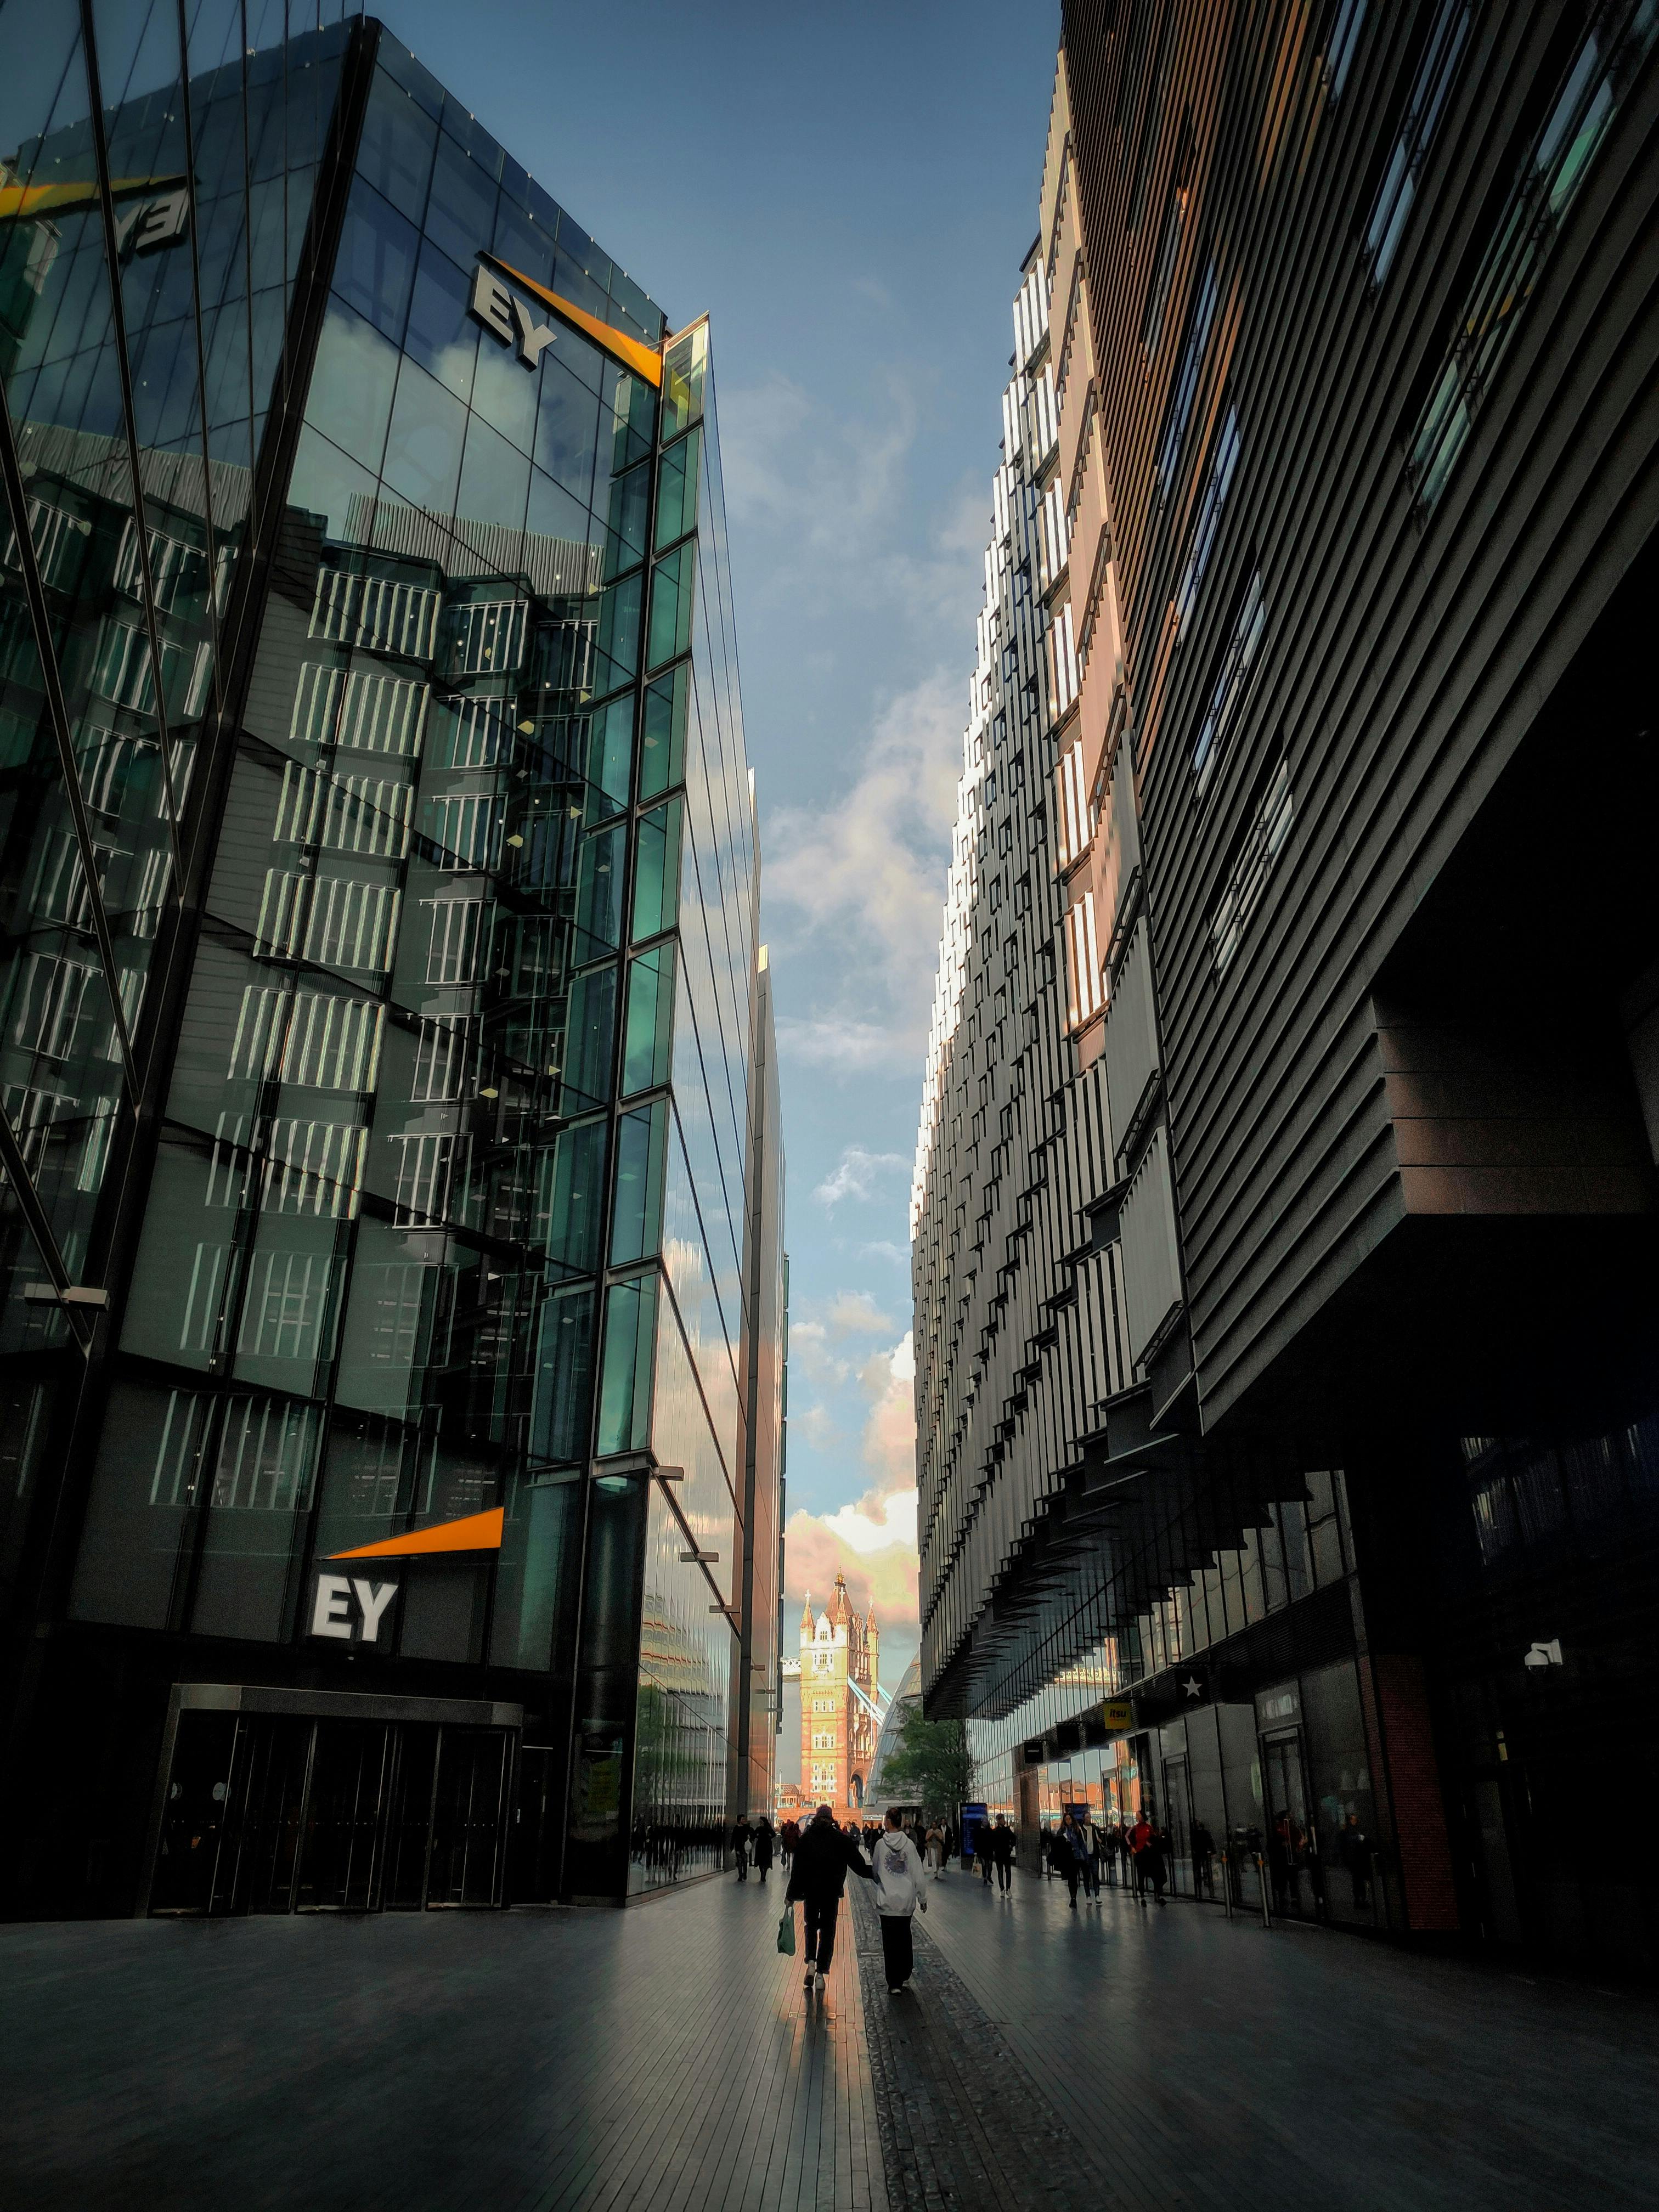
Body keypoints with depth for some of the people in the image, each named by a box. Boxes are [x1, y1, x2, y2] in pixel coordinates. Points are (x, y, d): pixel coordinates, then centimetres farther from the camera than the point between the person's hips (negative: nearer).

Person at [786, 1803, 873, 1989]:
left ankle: (811, 1963, 0)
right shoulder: (841, 1839, -3)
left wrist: (791, 1895, 3)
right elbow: (858, 1864, -2)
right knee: (827, 1930, 10)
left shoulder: (806, 1839, -2)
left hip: (811, 1891, 1)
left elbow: (797, 1870, -3)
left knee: (812, 1926, 19)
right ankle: (821, 1972, 6)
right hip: (832, 1891, 0)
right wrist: (876, 1875, 12)